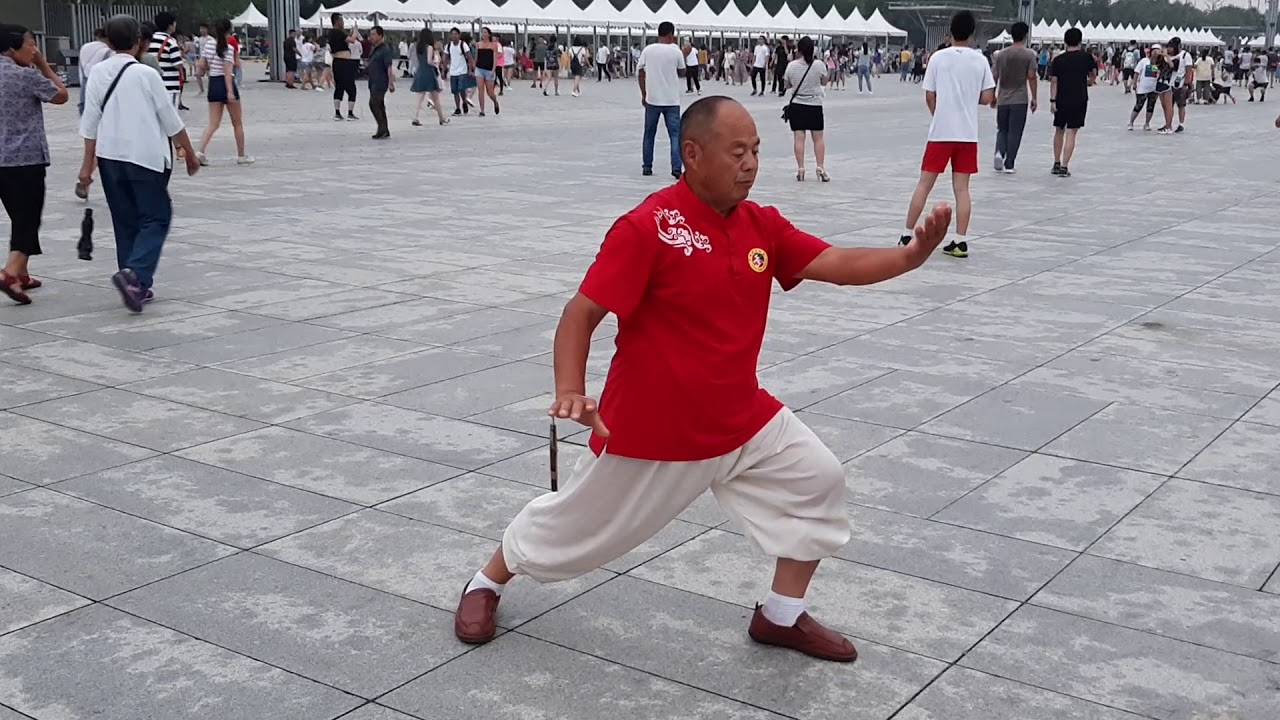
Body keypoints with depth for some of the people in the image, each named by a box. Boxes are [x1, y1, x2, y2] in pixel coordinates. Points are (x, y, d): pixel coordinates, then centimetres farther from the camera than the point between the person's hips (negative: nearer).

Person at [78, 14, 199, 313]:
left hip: (109, 157, 5)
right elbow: (171, 120, -4)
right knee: (155, 219, 2)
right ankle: (134, 274, -19)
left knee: (125, 222, 13)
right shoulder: (145, 75, -8)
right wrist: (189, 153, 8)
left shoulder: (98, 74, 2)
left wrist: (87, 163, 9)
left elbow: (90, 122, 3)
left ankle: (137, 287, 16)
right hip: (146, 157, -4)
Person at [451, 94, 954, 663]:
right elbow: (581, 314, -23)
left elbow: (840, 264, -8)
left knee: (818, 480, 0)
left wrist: (911, 255, -25)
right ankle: (485, 584, 39)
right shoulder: (647, 227, -22)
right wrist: (569, 393, -37)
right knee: (580, 520, 11)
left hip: (743, 419, 6)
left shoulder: (762, 224, -2)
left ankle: (781, 616, 19)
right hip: (647, 428, -6)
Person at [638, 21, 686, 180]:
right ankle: (676, 168, -11)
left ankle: (647, 167, 19)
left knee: (649, 134, 15)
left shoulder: (648, 50, -1)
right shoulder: (676, 51, -5)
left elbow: (640, 73, 2)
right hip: (671, 101, -2)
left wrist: (643, 94, 11)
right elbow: (682, 73, 7)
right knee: (675, 134, 0)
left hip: (652, 99, 2)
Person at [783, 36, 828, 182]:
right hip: (815, 105, 0)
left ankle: (800, 169, -2)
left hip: (796, 105, 0)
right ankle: (820, 168, 3)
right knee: (818, 137, 7)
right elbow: (824, 82, 6)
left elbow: (788, 85, 6)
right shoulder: (819, 65, -9)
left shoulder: (791, 66, -6)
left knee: (798, 137, 2)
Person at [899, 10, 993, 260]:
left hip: (940, 131, -1)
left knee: (924, 184, 5)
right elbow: (987, 98, 0)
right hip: (968, 133, 1)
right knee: (961, 188, 5)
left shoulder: (938, 58, -3)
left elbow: (929, 97, -1)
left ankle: (907, 236, 7)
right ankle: (960, 241, 3)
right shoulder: (980, 60, 0)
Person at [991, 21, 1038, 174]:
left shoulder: (1001, 54, 4)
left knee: (1002, 130, 14)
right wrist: (1034, 98, -1)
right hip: (1020, 100, -3)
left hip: (1002, 99, 3)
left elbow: (994, 76, 5)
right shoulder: (1029, 54, -5)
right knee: (1014, 132, 3)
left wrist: (993, 96, 16)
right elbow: (1031, 77, -8)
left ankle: (999, 152, -12)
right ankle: (1008, 164, 2)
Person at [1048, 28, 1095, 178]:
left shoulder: (1058, 59, -1)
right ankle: (1064, 167, -8)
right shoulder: (1086, 57, -3)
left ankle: (1056, 164, 22)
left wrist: (1052, 100, -5)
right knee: (1071, 133, -2)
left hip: (1061, 100, 2)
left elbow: (1053, 81, -6)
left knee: (1059, 131, 18)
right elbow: (1093, 74, 5)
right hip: (1079, 100, -2)